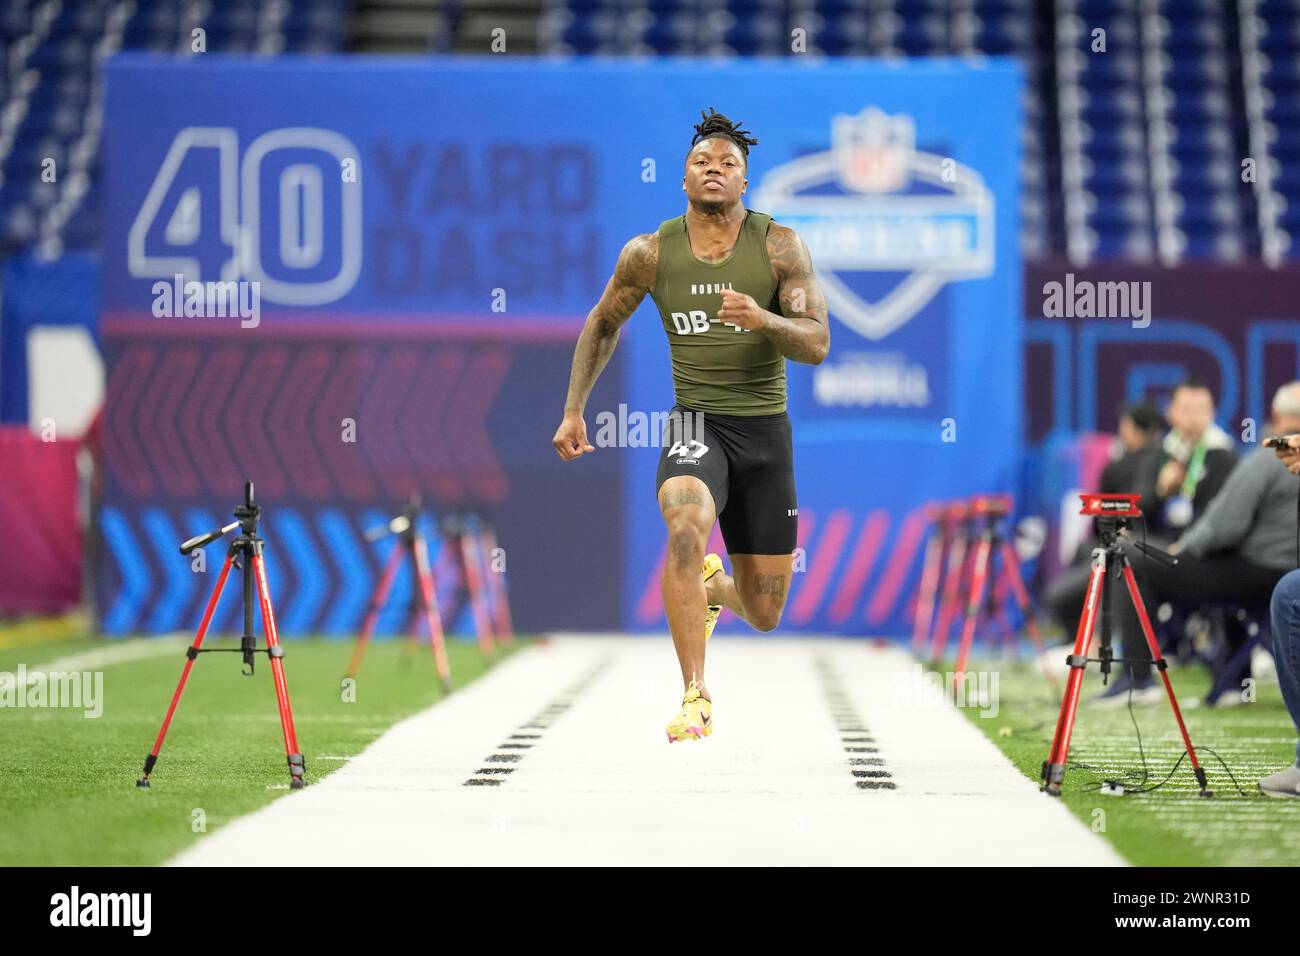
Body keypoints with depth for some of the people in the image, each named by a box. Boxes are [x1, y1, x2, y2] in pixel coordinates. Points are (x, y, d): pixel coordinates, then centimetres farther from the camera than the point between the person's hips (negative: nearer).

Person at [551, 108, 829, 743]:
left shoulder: (780, 247, -5)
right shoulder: (651, 253, -2)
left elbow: (817, 344, -11)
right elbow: (603, 325, 15)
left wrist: (761, 319, -30)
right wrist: (574, 411, 9)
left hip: (766, 429, 1)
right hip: (697, 423, -1)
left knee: (764, 615, 7)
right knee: (686, 529, -35)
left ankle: (713, 586, 46)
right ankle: (695, 698, -31)